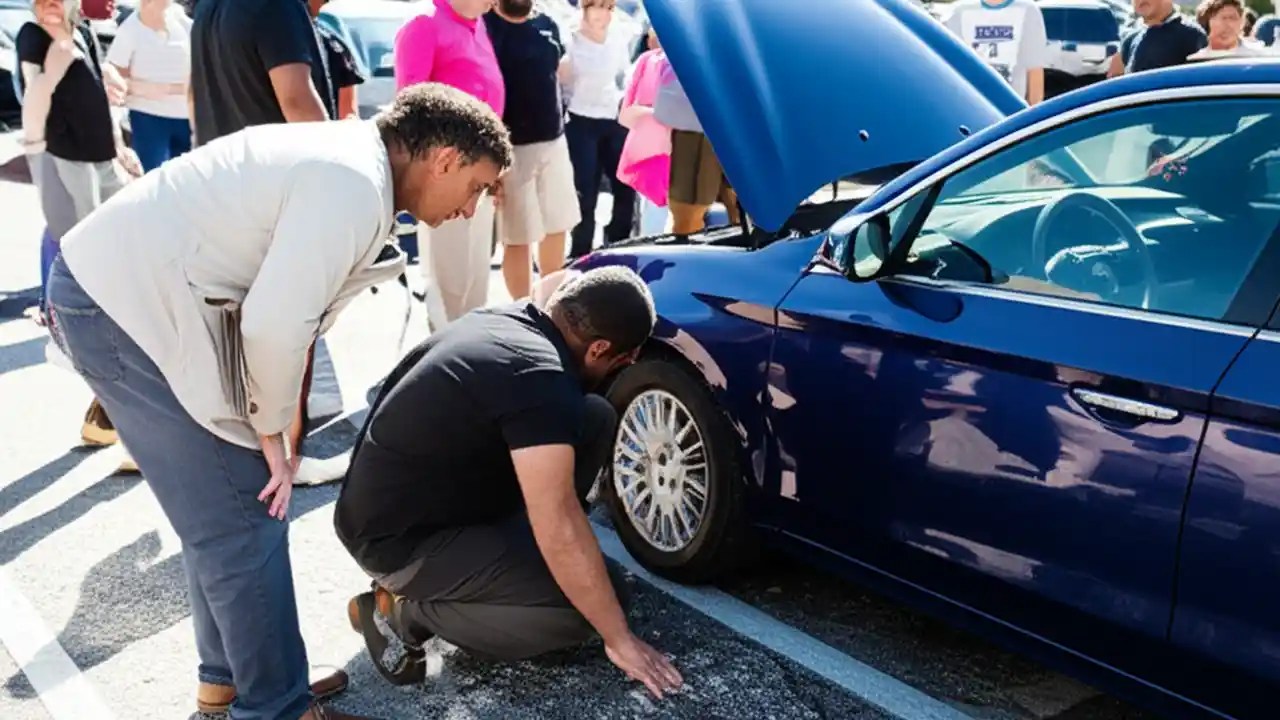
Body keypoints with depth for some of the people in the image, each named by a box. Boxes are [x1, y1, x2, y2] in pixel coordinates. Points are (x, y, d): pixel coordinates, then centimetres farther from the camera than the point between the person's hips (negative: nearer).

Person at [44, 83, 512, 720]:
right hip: (128, 306, -10)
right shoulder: (354, 185, -18)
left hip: (116, 283, 10)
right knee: (245, 521, -3)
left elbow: (282, 311, 14)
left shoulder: (345, 157, 13)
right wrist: (272, 431, -8)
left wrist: (268, 424, 12)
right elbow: (274, 325, -23)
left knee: (223, 515, 18)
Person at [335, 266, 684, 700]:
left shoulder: (506, 320, -1)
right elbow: (559, 531, -28)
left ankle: (511, 558, 11)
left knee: (593, 419, 0)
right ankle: (407, 610, -3)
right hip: (399, 540, -9)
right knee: (579, 610, -15)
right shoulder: (539, 378, -28)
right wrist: (620, 640, -18)